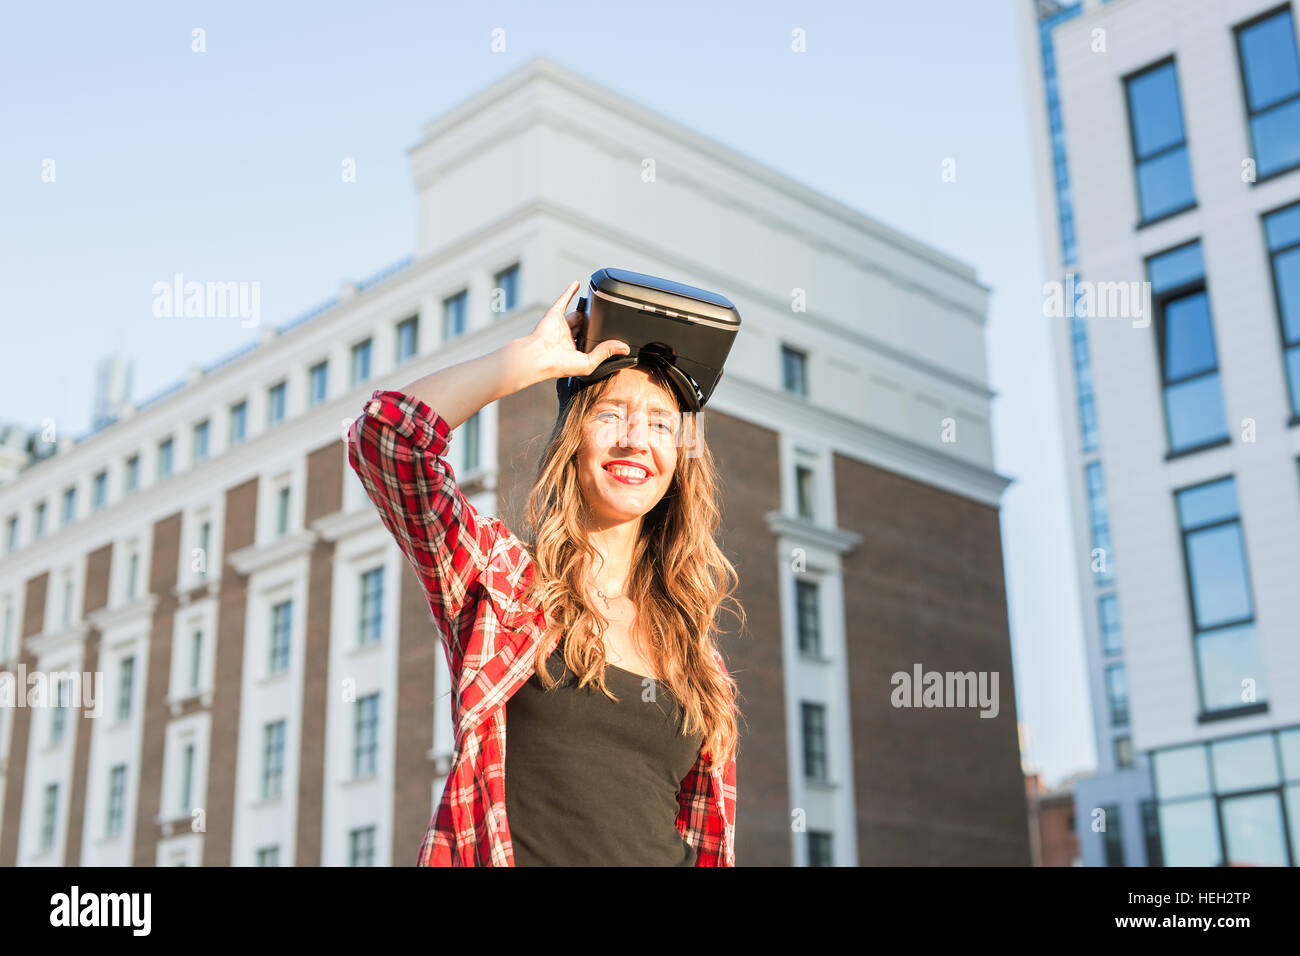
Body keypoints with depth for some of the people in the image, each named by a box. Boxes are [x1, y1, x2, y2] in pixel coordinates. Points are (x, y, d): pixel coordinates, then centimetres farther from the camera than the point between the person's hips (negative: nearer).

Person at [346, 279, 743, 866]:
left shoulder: (693, 645, 13)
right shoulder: (502, 578, 4)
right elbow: (388, 432, -9)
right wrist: (539, 355, -2)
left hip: (659, 857, 5)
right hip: (516, 852, -5)